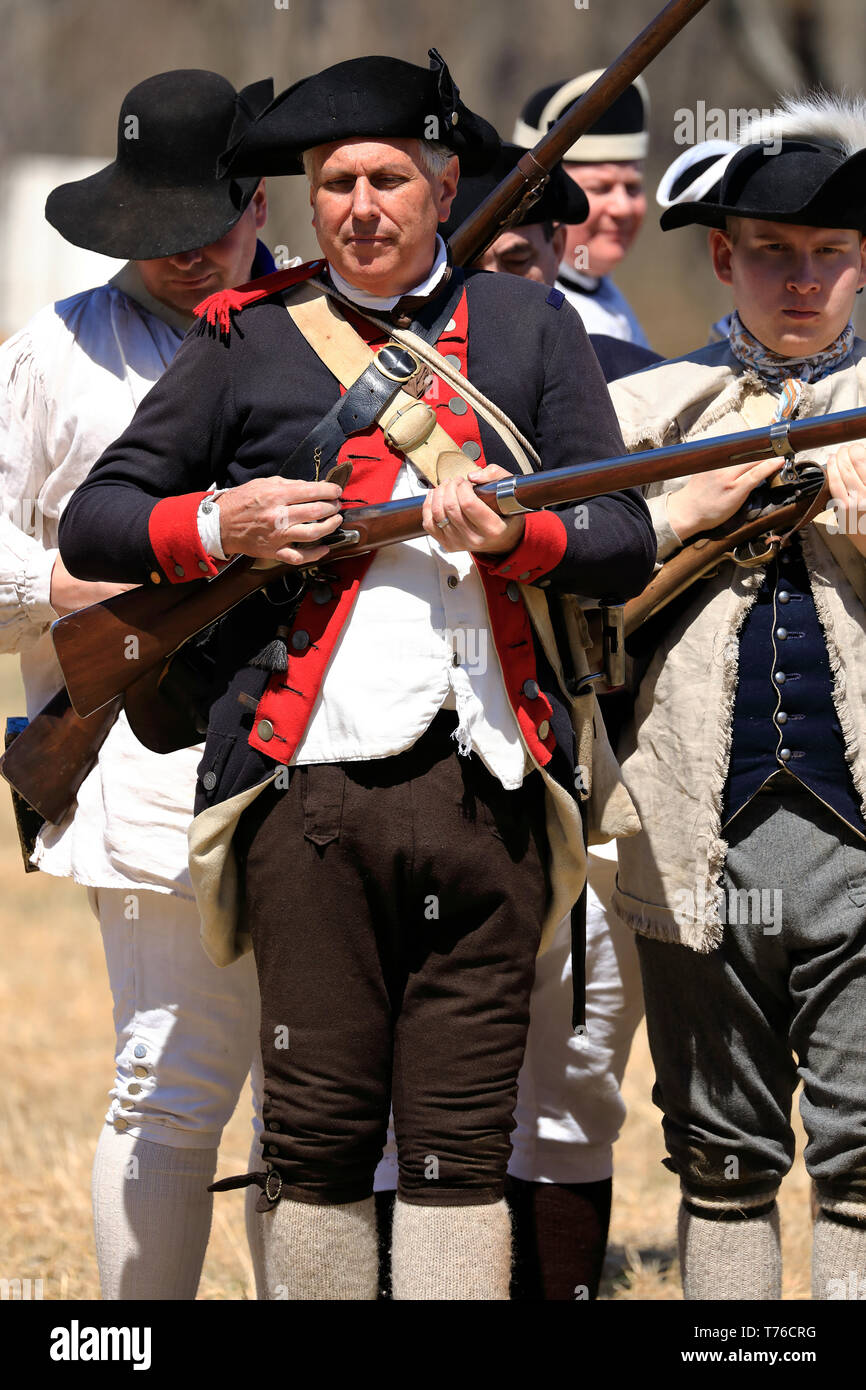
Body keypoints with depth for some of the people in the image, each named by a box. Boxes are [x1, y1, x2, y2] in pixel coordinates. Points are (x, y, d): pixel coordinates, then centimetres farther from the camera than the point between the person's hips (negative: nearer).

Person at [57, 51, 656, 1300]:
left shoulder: (530, 329, 14)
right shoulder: (249, 341, 11)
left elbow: (627, 544, 9)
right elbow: (92, 526, 12)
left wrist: (512, 539, -11)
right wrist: (222, 524, -6)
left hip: (483, 785, 1)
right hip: (310, 786, -1)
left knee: (459, 1145, -1)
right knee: (316, 1141, -1)